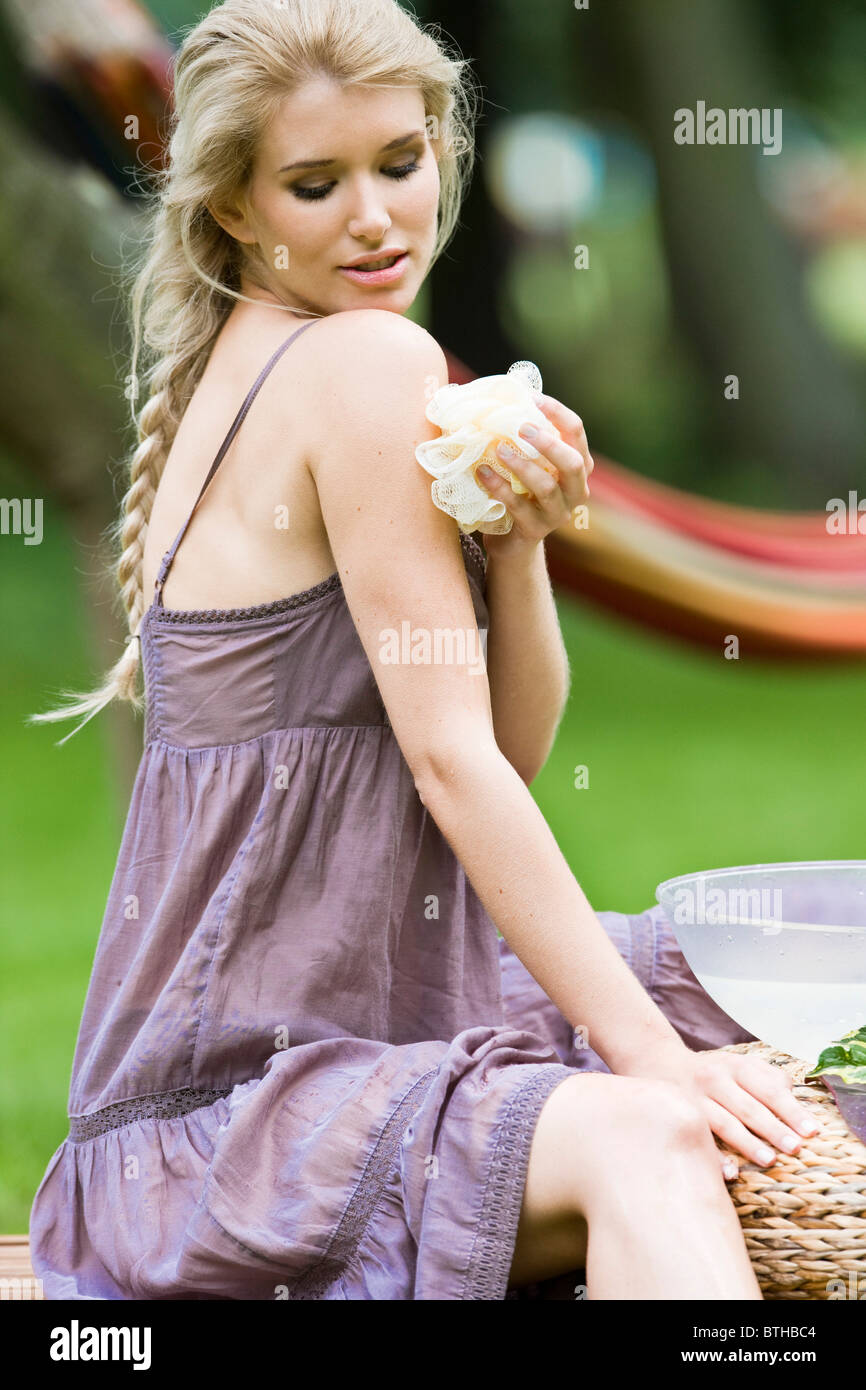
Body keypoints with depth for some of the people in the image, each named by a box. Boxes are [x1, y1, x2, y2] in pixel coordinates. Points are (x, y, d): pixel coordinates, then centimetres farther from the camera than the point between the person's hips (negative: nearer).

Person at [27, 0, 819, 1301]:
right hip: (248, 1090, -10)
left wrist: (518, 542, -7)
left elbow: (516, 749, 11)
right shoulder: (370, 361, -12)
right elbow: (453, 760, -17)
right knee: (641, 1143, -34)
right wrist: (655, 1053, -18)